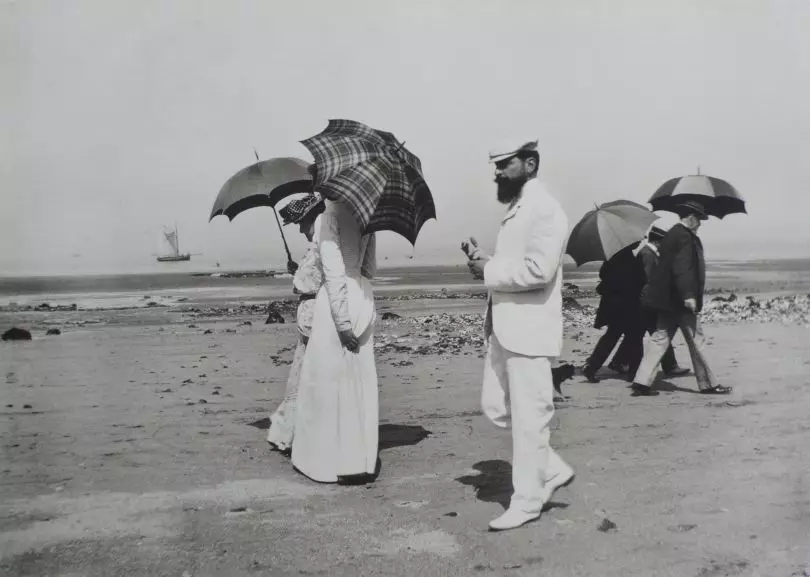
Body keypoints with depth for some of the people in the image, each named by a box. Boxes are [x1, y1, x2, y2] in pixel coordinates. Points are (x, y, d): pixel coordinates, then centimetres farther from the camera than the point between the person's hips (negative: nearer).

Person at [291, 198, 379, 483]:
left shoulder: (331, 214, -12)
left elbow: (334, 272, -18)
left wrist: (342, 322, -18)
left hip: (339, 302, -7)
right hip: (364, 299, 7)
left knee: (330, 379, 5)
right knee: (361, 382, 12)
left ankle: (337, 461, 12)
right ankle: (362, 460, 21)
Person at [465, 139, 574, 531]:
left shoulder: (545, 209, -14)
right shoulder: (516, 208, 16)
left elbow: (537, 270, -24)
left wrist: (489, 271, -14)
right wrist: (484, 259, 4)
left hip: (529, 328, -10)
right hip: (504, 328, 10)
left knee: (528, 418, 2)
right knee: (496, 407, 14)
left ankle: (526, 501, 16)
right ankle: (552, 470, 29)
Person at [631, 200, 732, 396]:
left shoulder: (671, 234, 15)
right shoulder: (684, 236, -14)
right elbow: (682, 269, -23)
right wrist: (688, 295, -25)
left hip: (667, 298, 9)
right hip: (680, 299, -9)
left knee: (660, 338, 8)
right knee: (695, 340, 2)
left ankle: (642, 382, 4)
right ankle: (708, 384, 13)